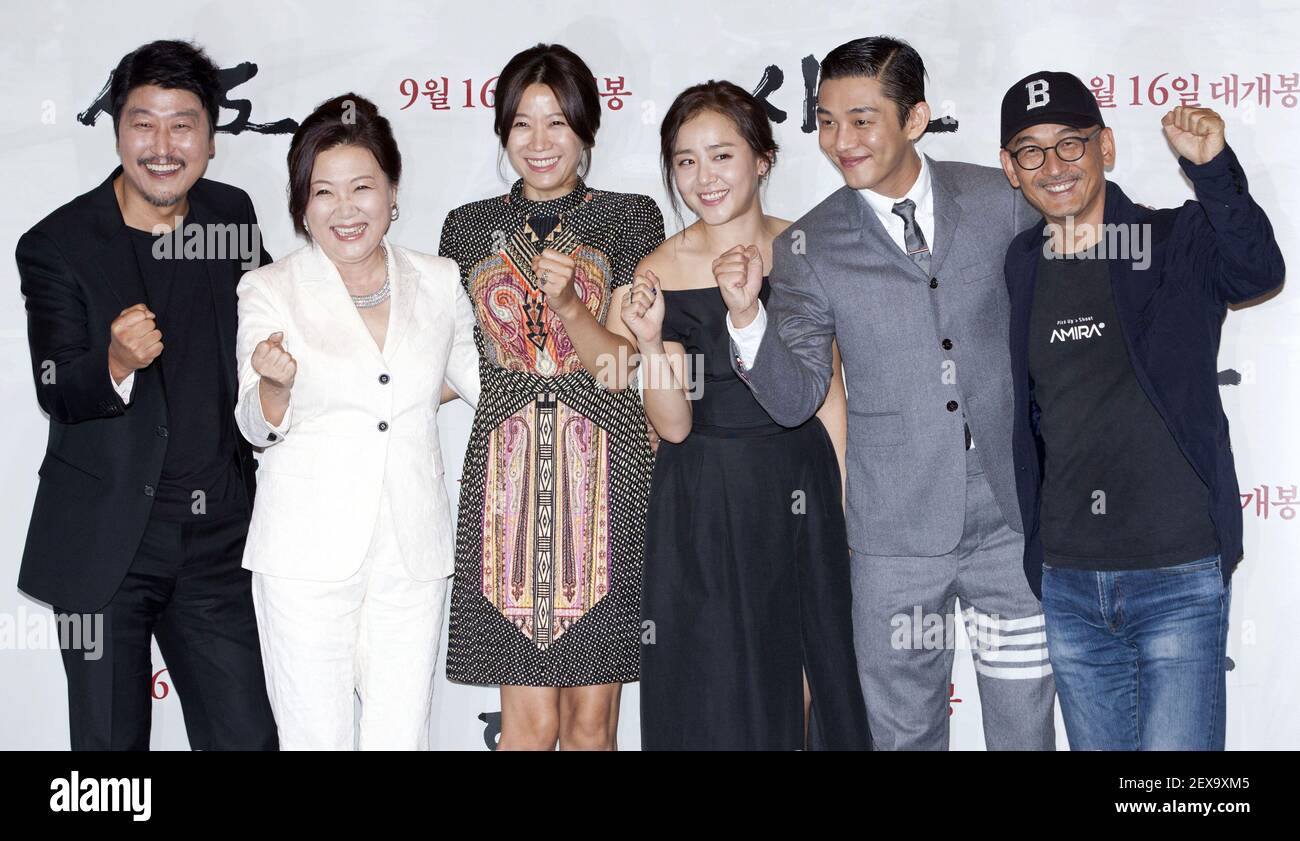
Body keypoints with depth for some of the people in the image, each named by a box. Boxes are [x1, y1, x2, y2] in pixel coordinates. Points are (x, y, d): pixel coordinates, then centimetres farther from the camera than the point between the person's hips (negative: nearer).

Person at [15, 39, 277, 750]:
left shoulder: (232, 215, 4)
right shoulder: (56, 245, -8)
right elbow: (57, 392, -16)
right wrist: (117, 365, -36)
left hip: (217, 534, 3)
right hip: (104, 542, -3)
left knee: (248, 736, 6)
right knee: (110, 741, 8)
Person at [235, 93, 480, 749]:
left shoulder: (439, 282, 7)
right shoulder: (269, 290, 0)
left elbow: (476, 376, 25)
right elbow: (259, 428, -1)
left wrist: (414, 392, 9)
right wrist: (277, 383, -19)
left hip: (413, 555, 2)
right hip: (308, 553, -2)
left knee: (403, 736, 4)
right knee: (315, 738, 1)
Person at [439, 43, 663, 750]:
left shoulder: (629, 219, 6)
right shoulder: (469, 226, 11)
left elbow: (617, 365, -3)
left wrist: (567, 300, -17)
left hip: (603, 471, -1)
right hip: (508, 471, 1)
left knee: (592, 716, 2)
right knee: (530, 718, -3)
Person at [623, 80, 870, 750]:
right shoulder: (660, 271, -4)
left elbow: (828, 393, 4)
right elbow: (674, 425, -7)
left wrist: (838, 505, -1)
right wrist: (650, 341, -22)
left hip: (800, 492, 1)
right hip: (703, 503, -1)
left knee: (805, 676, 10)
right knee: (714, 695, 6)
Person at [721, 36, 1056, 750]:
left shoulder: (1001, 200, 0)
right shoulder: (807, 247, -3)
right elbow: (795, 400, -5)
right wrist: (747, 317, -22)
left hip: (1014, 514, 1)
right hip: (897, 531, 0)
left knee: (1024, 725, 9)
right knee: (903, 731, 11)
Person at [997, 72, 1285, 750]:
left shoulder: (1179, 242, -5)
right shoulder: (1022, 266, 7)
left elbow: (1259, 271, -27)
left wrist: (1212, 168, -44)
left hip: (1178, 575, -4)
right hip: (1067, 584, 5)